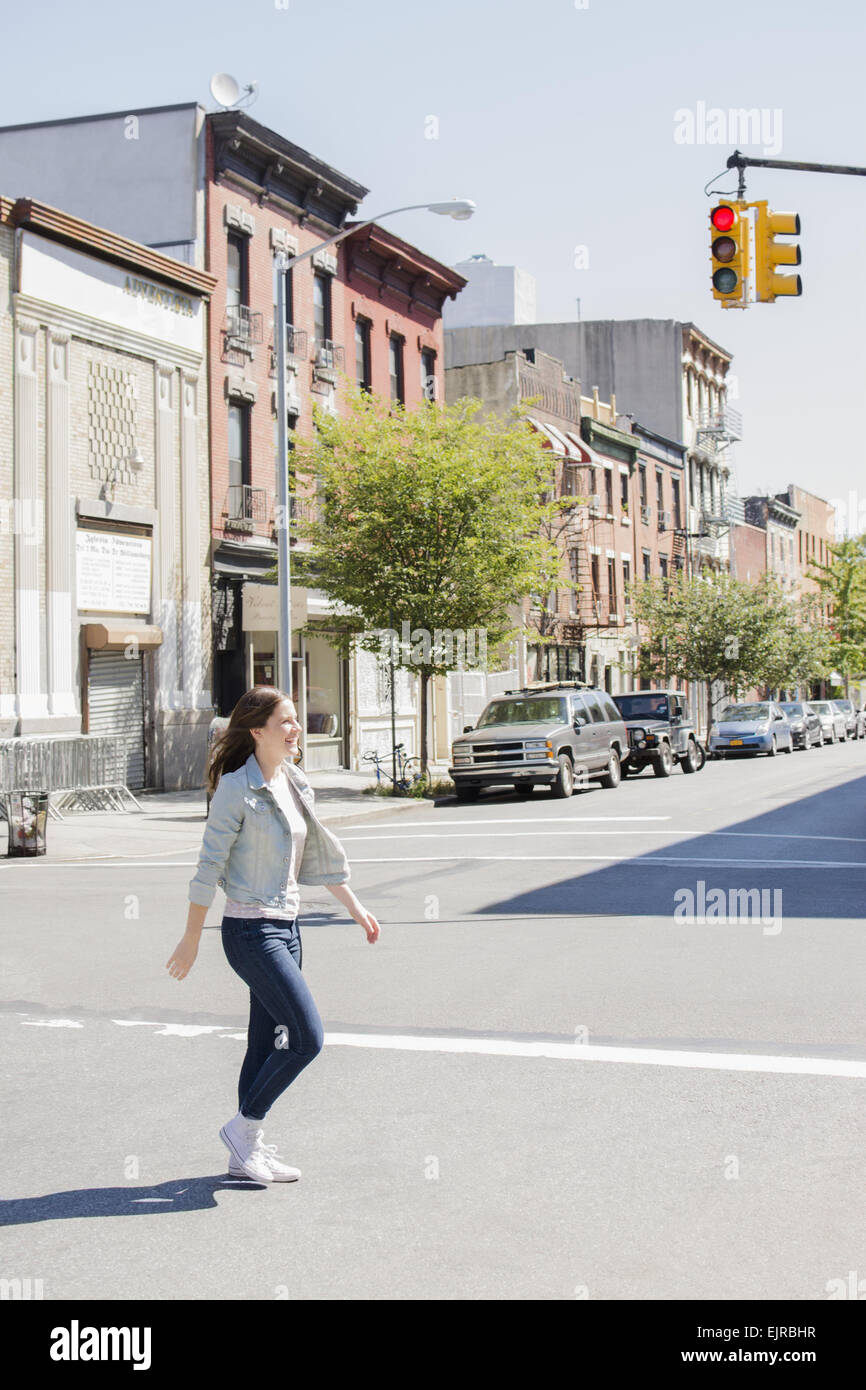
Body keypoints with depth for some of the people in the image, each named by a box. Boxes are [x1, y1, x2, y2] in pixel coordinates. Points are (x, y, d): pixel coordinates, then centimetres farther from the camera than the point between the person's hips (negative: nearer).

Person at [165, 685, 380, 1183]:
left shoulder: (294, 782, 9)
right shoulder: (237, 788, -14)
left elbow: (319, 852, 19)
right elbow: (210, 866, -12)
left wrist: (355, 907, 20)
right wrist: (192, 939, -9)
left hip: (286, 926, 8)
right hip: (251, 930, -8)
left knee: (269, 1043, 12)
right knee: (308, 1036, -10)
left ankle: (247, 1152, 23)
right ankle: (243, 1128, 7)